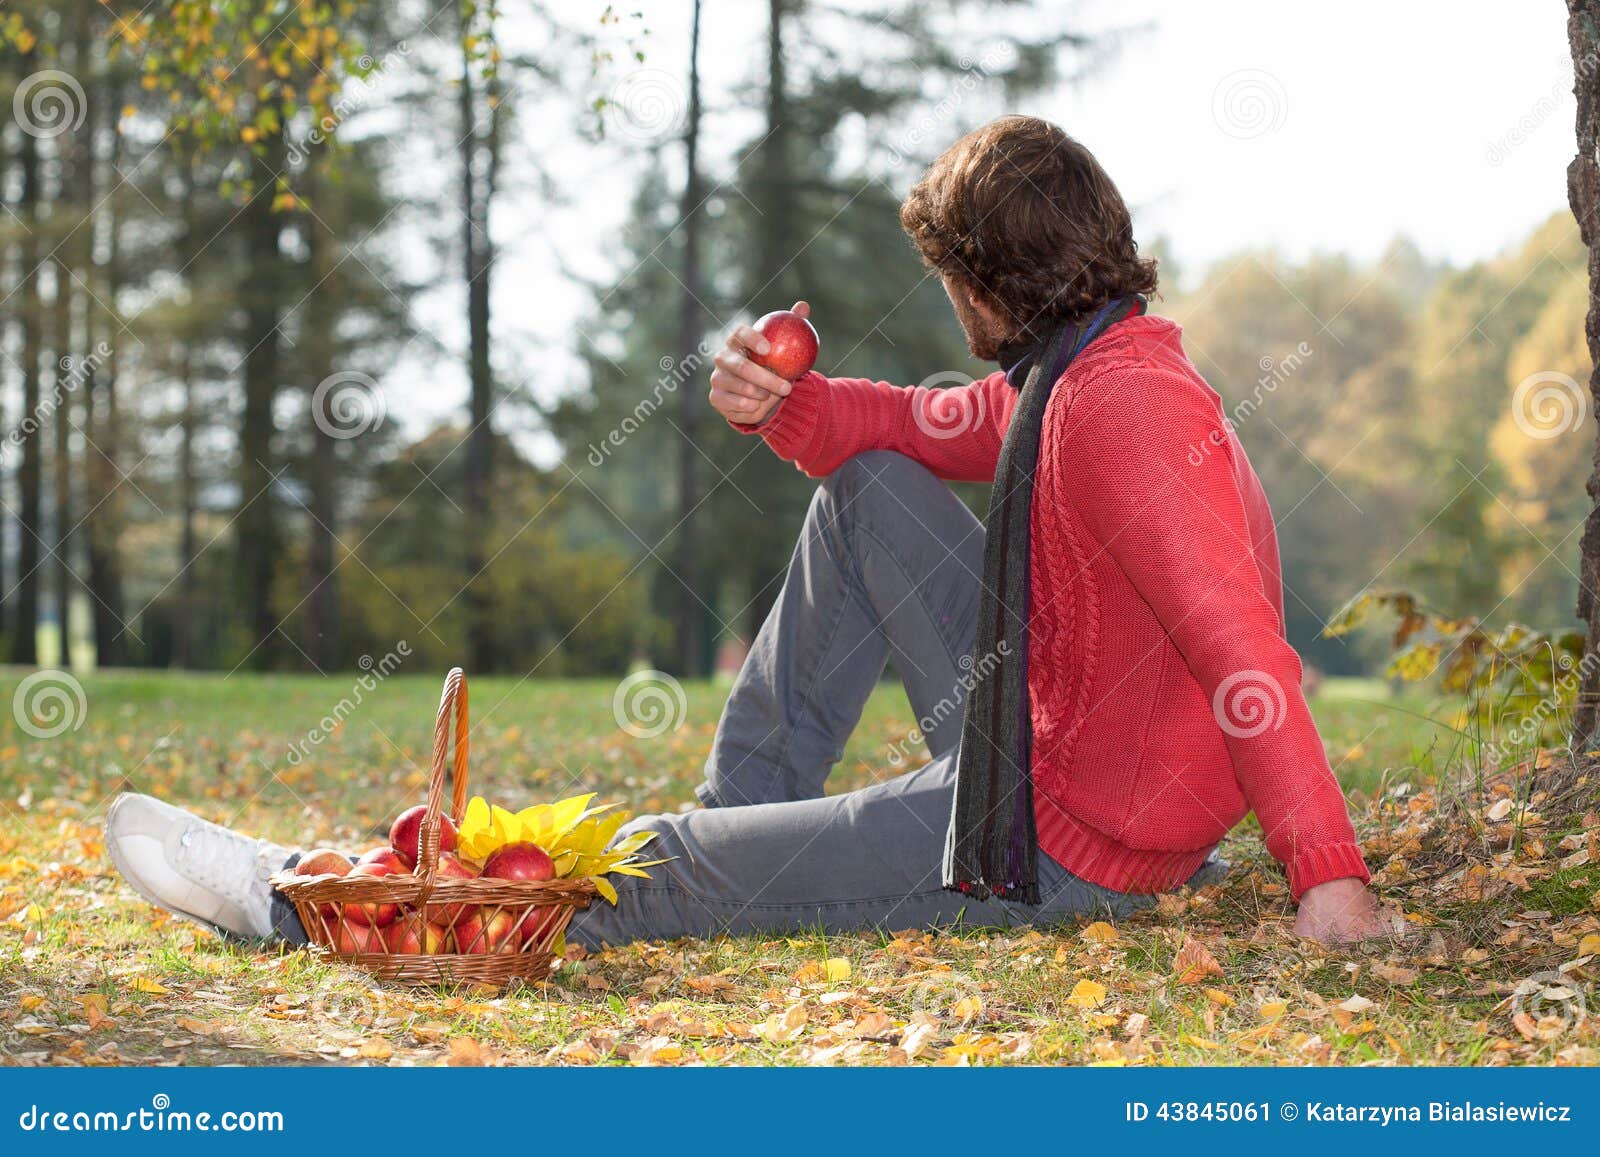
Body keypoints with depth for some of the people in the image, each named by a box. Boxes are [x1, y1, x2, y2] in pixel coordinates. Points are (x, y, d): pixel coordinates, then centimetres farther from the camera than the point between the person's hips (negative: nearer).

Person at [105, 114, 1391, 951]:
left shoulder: (1118, 406, -24)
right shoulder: (1091, 361, 9)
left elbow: (1239, 642, -32)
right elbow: (918, 429, 17)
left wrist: (1328, 875, -38)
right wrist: (783, 404, -5)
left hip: (1059, 841, -10)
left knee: (664, 871, -7)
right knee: (869, 487, 16)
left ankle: (296, 894, 2)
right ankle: (750, 801, 20)